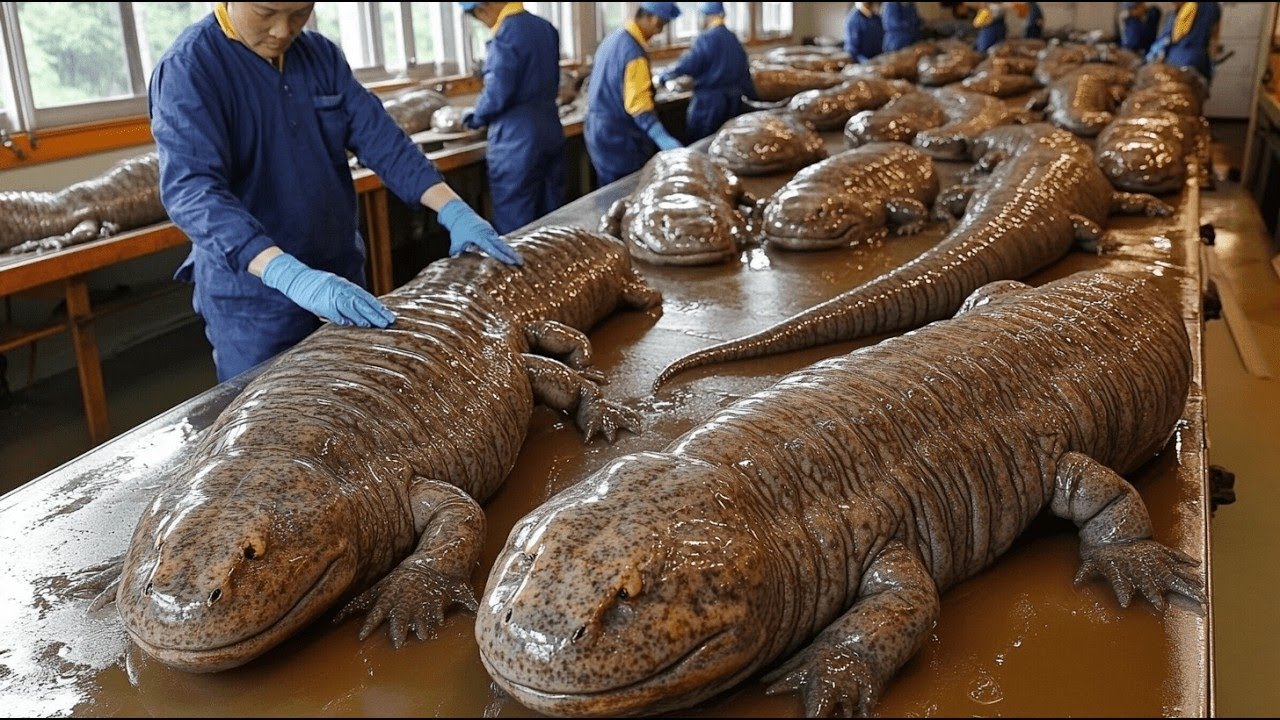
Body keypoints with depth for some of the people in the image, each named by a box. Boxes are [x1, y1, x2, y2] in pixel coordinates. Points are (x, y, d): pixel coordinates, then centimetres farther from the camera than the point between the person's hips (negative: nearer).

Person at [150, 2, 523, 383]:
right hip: (253, 295, -5)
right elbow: (192, 192, -28)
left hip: (341, 276, 6)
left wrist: (453, 210, -16)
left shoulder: (321, 54, 3)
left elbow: (380, 138, -1)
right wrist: (290, 276, -41)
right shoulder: (188, 67, -16)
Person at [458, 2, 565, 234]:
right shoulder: (546, 28, 10)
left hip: (517, 141, -8)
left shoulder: (505, 35, -15)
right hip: (552, 132, 8)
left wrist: (477, 117, -1)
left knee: (514, 228, 0)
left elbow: (497, 93, -19)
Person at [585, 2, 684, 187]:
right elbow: (638, 103, -28)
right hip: (619, 135, -10)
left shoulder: (613, 38, 10)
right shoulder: (634, 50, -21)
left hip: (598, 129, 10)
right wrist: (663, 139, -35)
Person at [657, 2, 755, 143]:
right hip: (733, 102, 8)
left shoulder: (706, 39, -13)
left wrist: (662, 77, -5)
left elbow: (686, 65, -19)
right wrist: (752, 96, 25)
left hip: (708, 101, -8)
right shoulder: (734, 39, 10)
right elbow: (744, 73, 15)